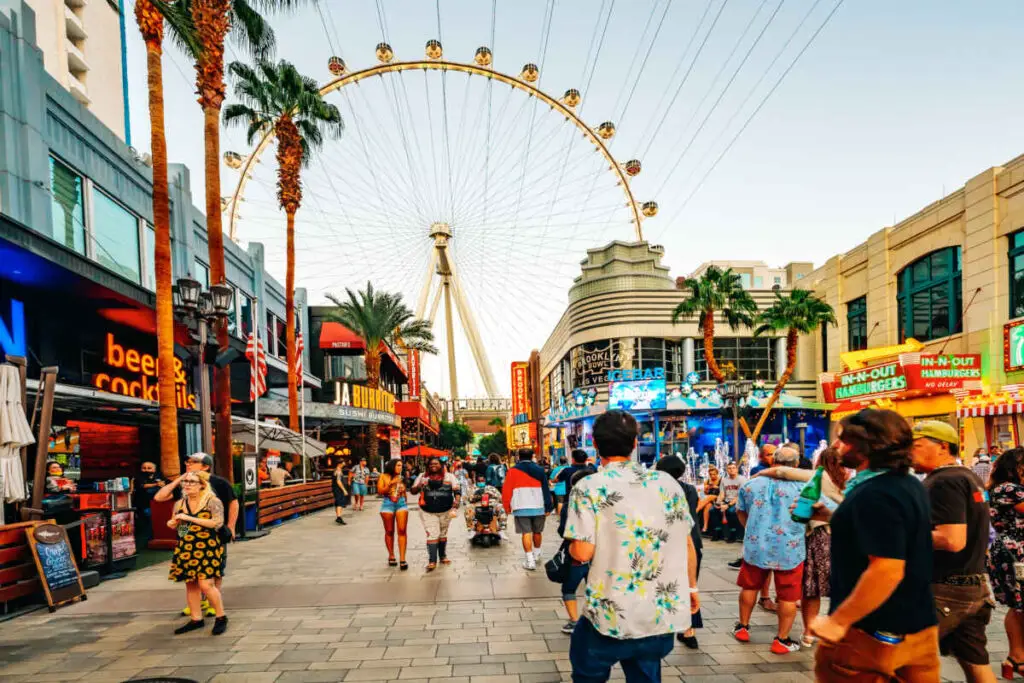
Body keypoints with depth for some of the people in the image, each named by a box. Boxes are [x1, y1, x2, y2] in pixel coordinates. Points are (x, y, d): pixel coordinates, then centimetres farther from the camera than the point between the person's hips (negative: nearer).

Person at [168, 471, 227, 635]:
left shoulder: (212, 501, -7)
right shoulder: (180, 503, 10)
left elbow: (218, 522, -18)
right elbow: (174, 524, 23)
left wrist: (190, 518, -19)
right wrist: (172, 523, -3)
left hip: (206, 548, -6)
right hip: (185, 548, 6)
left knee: (206, 584, -11)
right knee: (190, 584, 10)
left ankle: (221, 617, 5)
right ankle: (196, 619, 23)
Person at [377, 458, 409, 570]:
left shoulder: (402, 477, 8)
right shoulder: (384, 476, 3)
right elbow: (380, 491, -4)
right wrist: (391, 483, -14)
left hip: (401, 503, 1)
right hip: (388, 504, -1)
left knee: (402, 531, -8)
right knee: (389, 531, 7)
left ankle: (402, 559, -9)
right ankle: (391, 556, 20)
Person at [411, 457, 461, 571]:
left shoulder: (449, 477, 2)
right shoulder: (422, 477, 3)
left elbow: (457, 491, -1)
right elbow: (413, 491, 4)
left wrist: (456, 505, -15)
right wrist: (418, 487, -19)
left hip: (445, 511, 1)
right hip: (428, 512, -1)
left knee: (443, 534, 15)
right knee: (432, 535, -10)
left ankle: (443, 556, 30)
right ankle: (432, 561, -9)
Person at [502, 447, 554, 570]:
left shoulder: (513, 470, -1)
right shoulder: (539, 469, 5)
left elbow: (506, 491, -3)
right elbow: (546, 489, 2)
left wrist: (507, 507, 8)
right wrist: (548, 507, 5)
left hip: (521, 508, -2)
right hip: (538, 507, 2)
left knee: (526, 533, -1)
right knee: (537, 532, 18)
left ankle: (530, 560, -8)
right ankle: (536, 554, 35)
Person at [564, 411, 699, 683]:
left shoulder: (589, 487, -12)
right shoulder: (667, 483, 1)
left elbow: (583, 553, -17)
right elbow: (687, 543, 7)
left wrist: (572, 548, 6)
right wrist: (691, 587, 22)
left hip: (612, 614, -4)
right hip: (663, 613, 4)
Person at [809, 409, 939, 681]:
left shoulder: (875, 495, -24)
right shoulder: (907, 484, 7)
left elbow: (887, 570, -30)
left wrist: (838, 620, -25)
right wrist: (831, 516, 15)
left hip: (872, 631, -9)